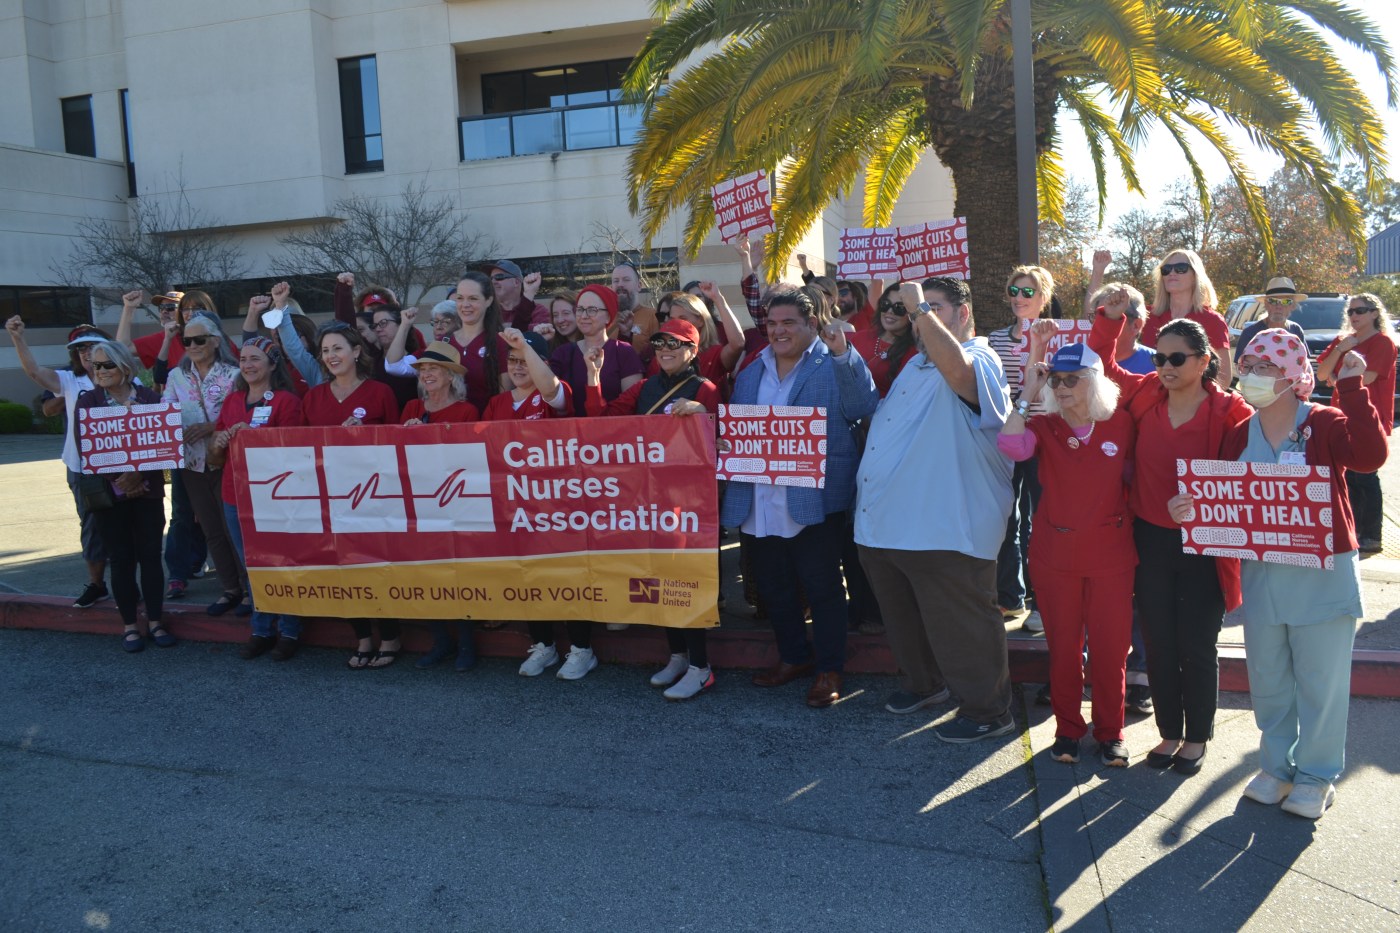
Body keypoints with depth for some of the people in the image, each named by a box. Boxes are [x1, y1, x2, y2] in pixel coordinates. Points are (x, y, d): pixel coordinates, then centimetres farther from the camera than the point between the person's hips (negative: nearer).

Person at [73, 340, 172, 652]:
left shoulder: (148, 397, 2)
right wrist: (119, 479, -15)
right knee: (121, 559, 4)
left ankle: (155, 621, 14)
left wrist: (139, 474, -15)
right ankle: (129, 625, 14)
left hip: (147, 490, 0)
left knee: (150, 555, 3)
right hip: (109, 493, 0)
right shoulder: (87, 401, 2)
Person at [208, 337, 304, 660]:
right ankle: (261, 630, 24)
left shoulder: (287, 401, -6)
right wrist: (218, 444, -5)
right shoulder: (232, 400, 12)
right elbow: (215, 458, 18)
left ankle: (289, 632, 13)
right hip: (235, 497, 6)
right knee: (251, 568, 12)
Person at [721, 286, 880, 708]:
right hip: (759, 502, 6)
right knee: (772, 586, 15)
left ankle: (829, 669, 18)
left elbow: (864, 408, -17)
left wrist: (842, 354, -24)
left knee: (821, 586, 2)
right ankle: (794, 656, 34)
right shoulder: (751, 373, 16)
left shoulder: (835, 365, -2)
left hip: (813, 499, -6)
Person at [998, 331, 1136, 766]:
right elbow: (1010, 446, -26)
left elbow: (1134, 478, 8)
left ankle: (1110, 733, 26)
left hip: (1111, 554, 0)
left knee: (1110, 648, 7)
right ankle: (1068, 729, 27)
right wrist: (1028, 391, -21)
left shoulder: (1122, 424, -2)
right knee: (1063, 647, 11)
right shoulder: (1043, 426, -4)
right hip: (1055, 554, 0)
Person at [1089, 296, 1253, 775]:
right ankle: (1169, 731, 30)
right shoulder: (1145, 395, -1)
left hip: (1204, 547, -3)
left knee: (1196, 647, 9)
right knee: (1159, 645, 12)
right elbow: (1102, 364, 10)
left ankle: (1197, 737, 29)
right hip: (1150, 540, 3)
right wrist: (1110, 318, -3)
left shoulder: (1229, 411, -12)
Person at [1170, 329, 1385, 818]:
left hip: (1324, 576, -4)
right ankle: (1277, 765, 33)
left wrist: (1351, 387, -28)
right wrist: (1187, 507, -12)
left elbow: (1370, 455, -29)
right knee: (1267, 680, 15)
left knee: (1321, 681, 7)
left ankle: (1316, 775, 25)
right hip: (1260, 575, 4)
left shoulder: (1326, 424, -9)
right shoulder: (1239, 435, 4)